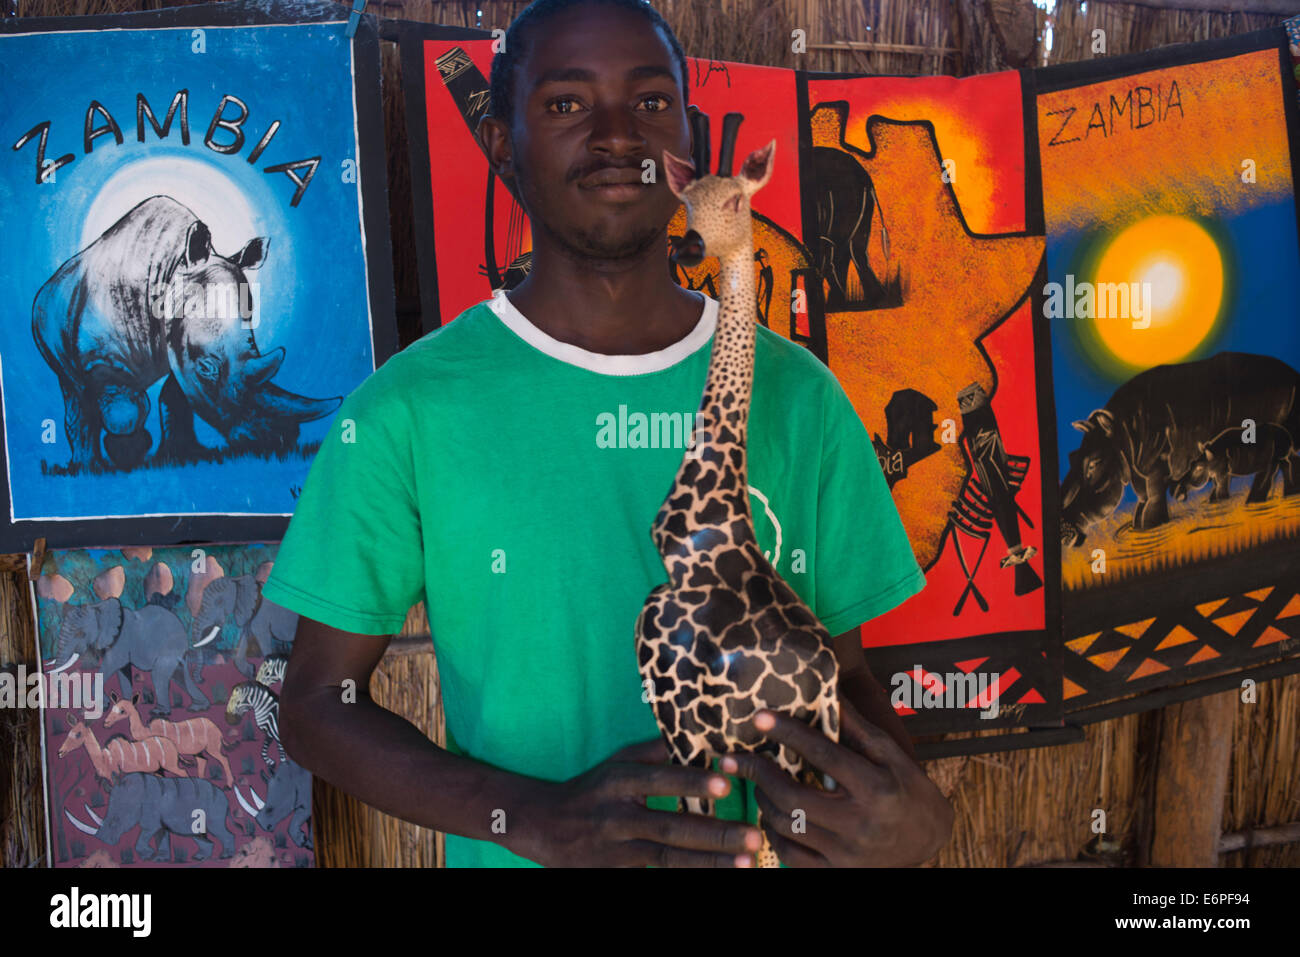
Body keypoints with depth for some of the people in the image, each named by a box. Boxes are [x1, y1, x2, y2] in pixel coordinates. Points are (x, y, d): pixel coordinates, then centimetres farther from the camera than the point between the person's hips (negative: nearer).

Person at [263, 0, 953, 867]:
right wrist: (540, 820, -23)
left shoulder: (798, 397, -7)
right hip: (514, 858, -2)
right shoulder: (405, 413, -14)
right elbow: (318, 705, -9)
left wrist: (916, 819, -20)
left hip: (754, 849, 3)